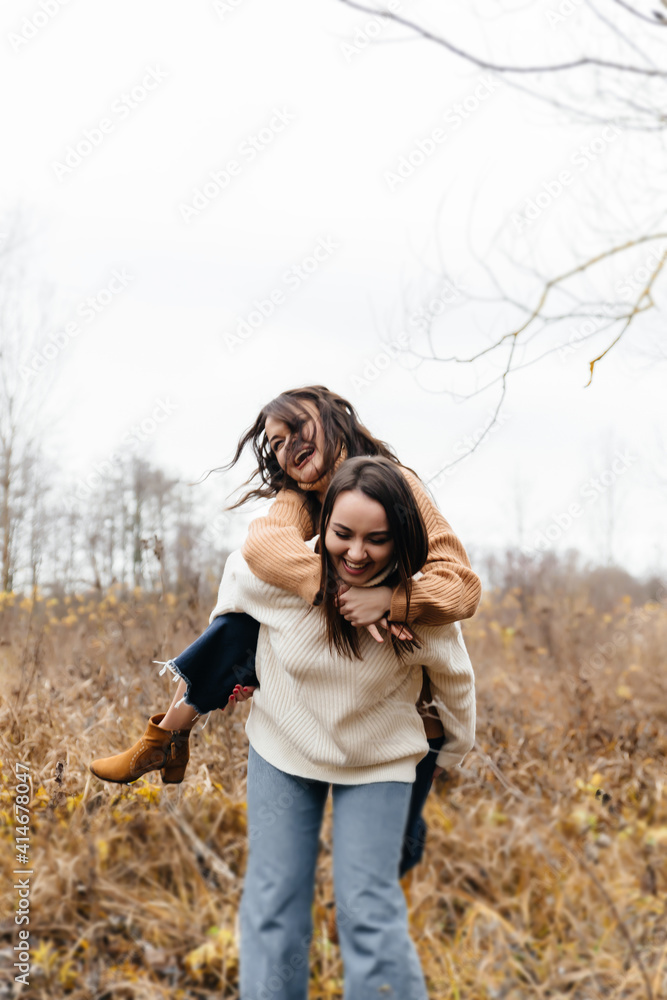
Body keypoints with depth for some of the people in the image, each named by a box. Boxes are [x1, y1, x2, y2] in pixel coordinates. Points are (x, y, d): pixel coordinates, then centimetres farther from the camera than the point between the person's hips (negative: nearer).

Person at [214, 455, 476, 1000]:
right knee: (273, 904, 5)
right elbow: (237, 570, 2)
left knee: (369, 909, -6)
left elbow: (455, 681, -3)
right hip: (283, 750, 2)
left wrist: (455, 753, 12)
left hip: (378, 764, -1)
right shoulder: (278, 577, -24)